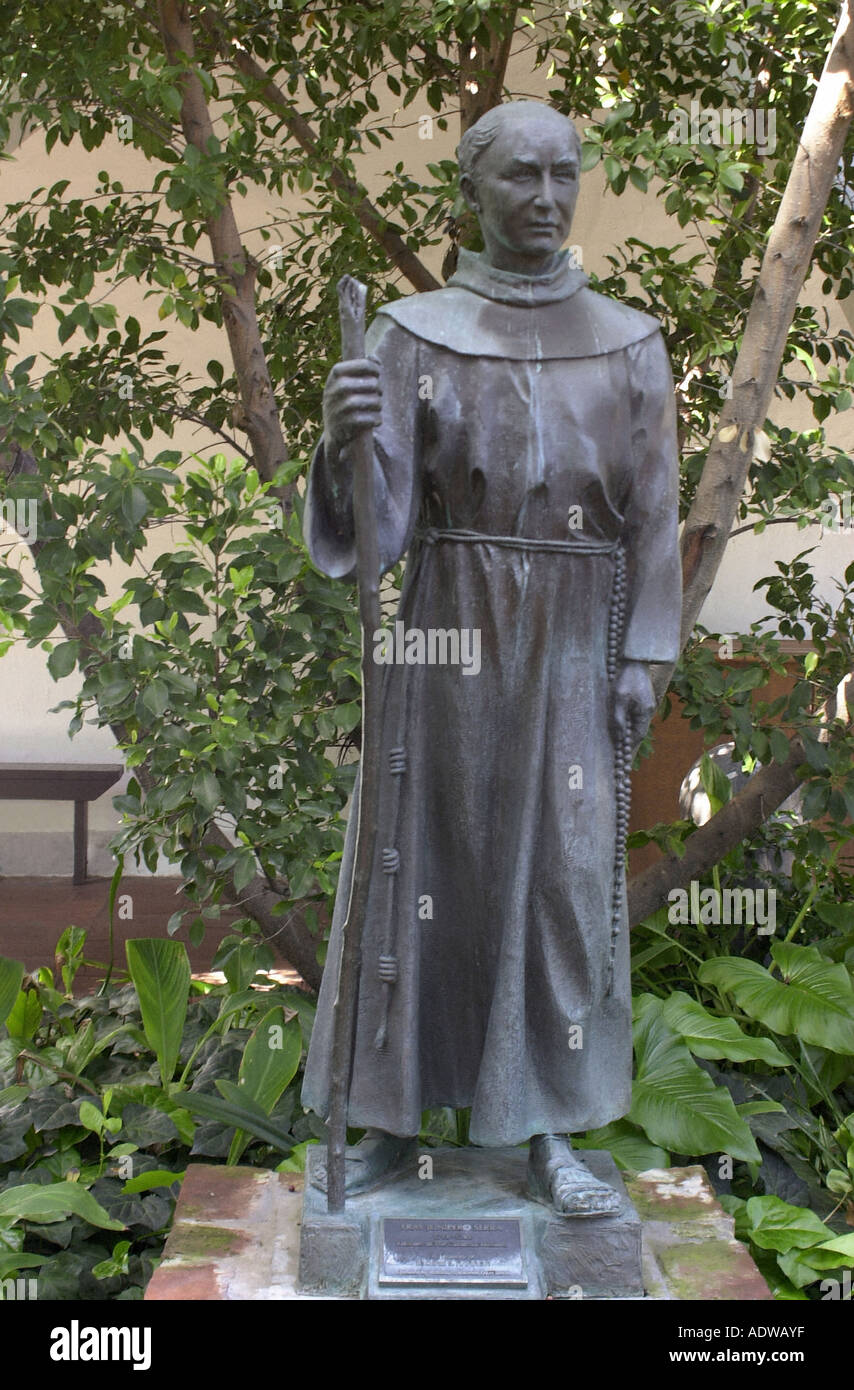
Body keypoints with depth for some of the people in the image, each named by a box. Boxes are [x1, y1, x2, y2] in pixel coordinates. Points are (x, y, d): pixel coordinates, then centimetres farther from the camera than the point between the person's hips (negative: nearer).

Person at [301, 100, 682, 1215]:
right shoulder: (412, 333, 0)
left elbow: (652, 512, 5)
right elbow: (372, 523, -8)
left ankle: (549, 1133, 13)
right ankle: (391, 1119, 15)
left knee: (563, 873, 1)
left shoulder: (628, 341, 6)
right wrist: (343, 439, -29)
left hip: (573, 641, 1)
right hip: (451, 629, -1)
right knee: (421, 859, 2)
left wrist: (642, 657, -3)